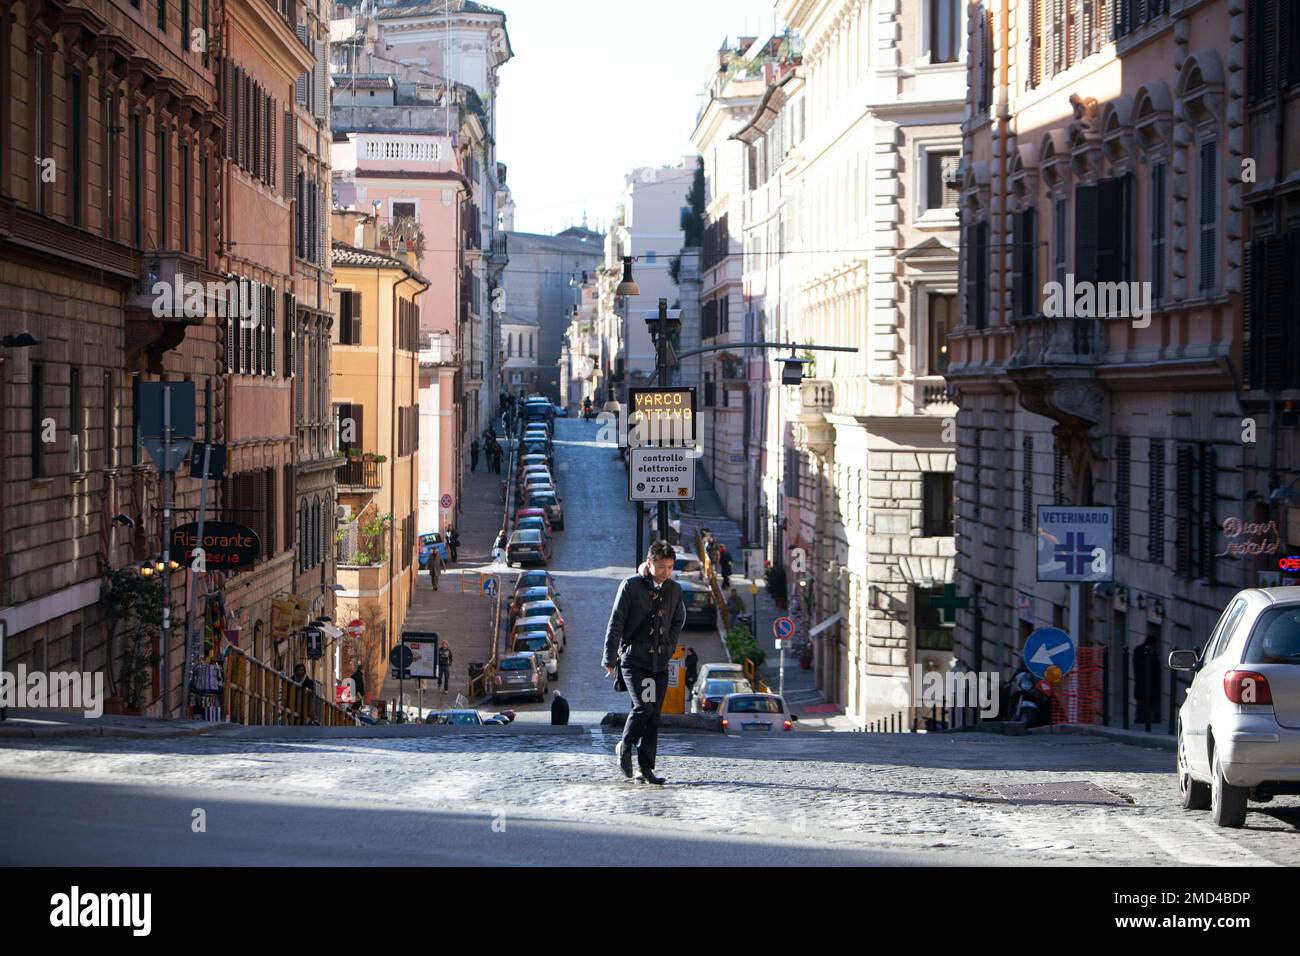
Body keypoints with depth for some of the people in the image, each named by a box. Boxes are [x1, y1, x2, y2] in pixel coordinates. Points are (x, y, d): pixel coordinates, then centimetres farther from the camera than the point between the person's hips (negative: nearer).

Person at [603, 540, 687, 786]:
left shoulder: (674, 590, 8)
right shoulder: (630, 586, -6)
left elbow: (678, 621, 24)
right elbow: (615, 623, -5)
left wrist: (668, 647, 11)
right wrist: (610, 658, -7)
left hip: (660, 663, 4)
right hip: (633, 659, -4)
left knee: (654, 716, 2)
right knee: (643, 707, -17)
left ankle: (646, 768, 7)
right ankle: (625, 746, 8)